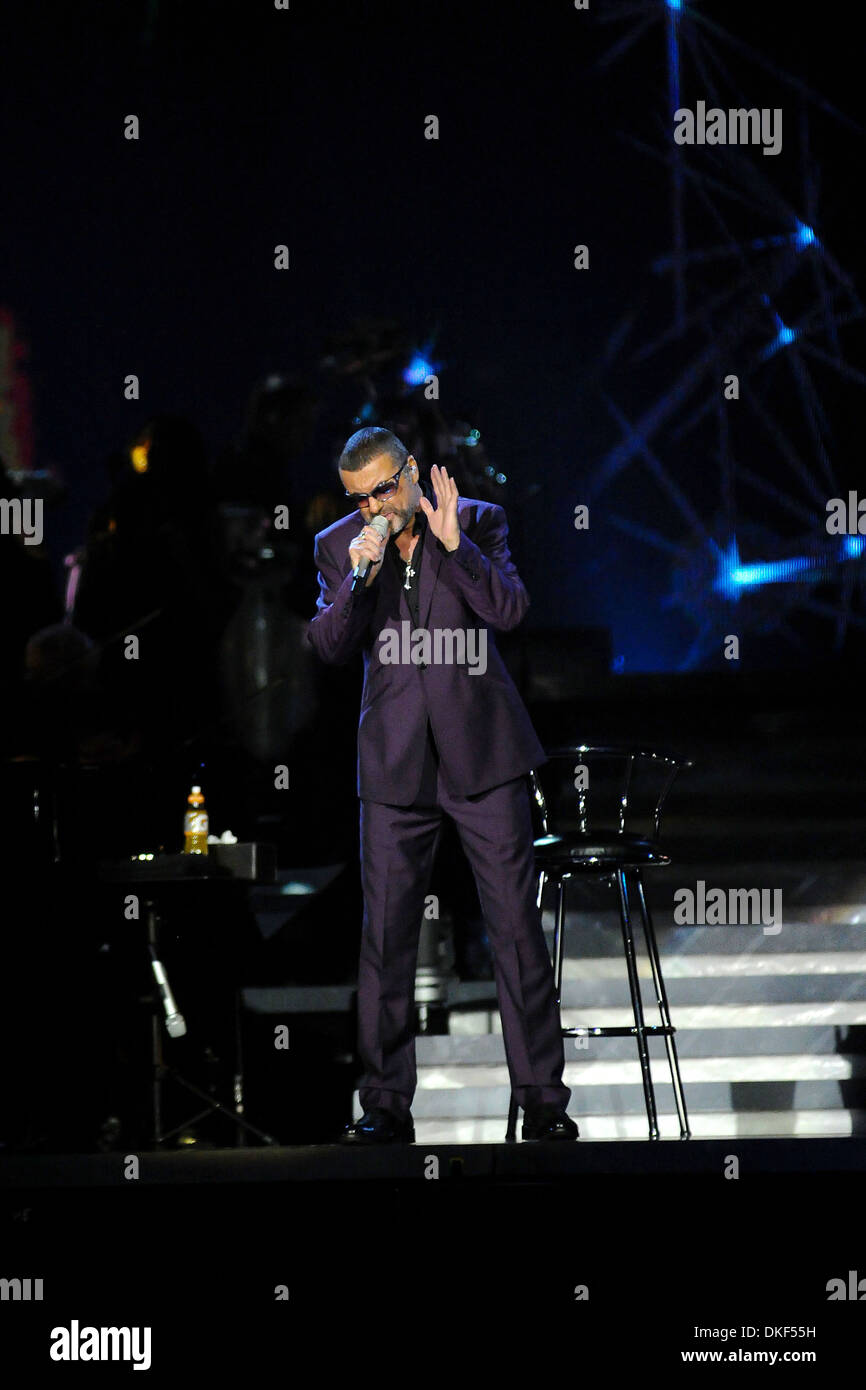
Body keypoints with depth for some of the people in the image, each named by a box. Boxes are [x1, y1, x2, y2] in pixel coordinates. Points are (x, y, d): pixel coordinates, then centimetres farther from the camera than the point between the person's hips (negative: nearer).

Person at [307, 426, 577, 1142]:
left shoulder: (478, 521, 1)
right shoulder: (338, 546, 6)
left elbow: (510, 610, -10)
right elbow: (330, 648, -1)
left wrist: (453, 546, -20)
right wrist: (361, 578, -16)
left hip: (482, 754, -2)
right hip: (396, 761, 2)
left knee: (517, 922, -3)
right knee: (386, 931, 1)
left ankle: (542, 1097, 1)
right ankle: (387, 1104, 7)